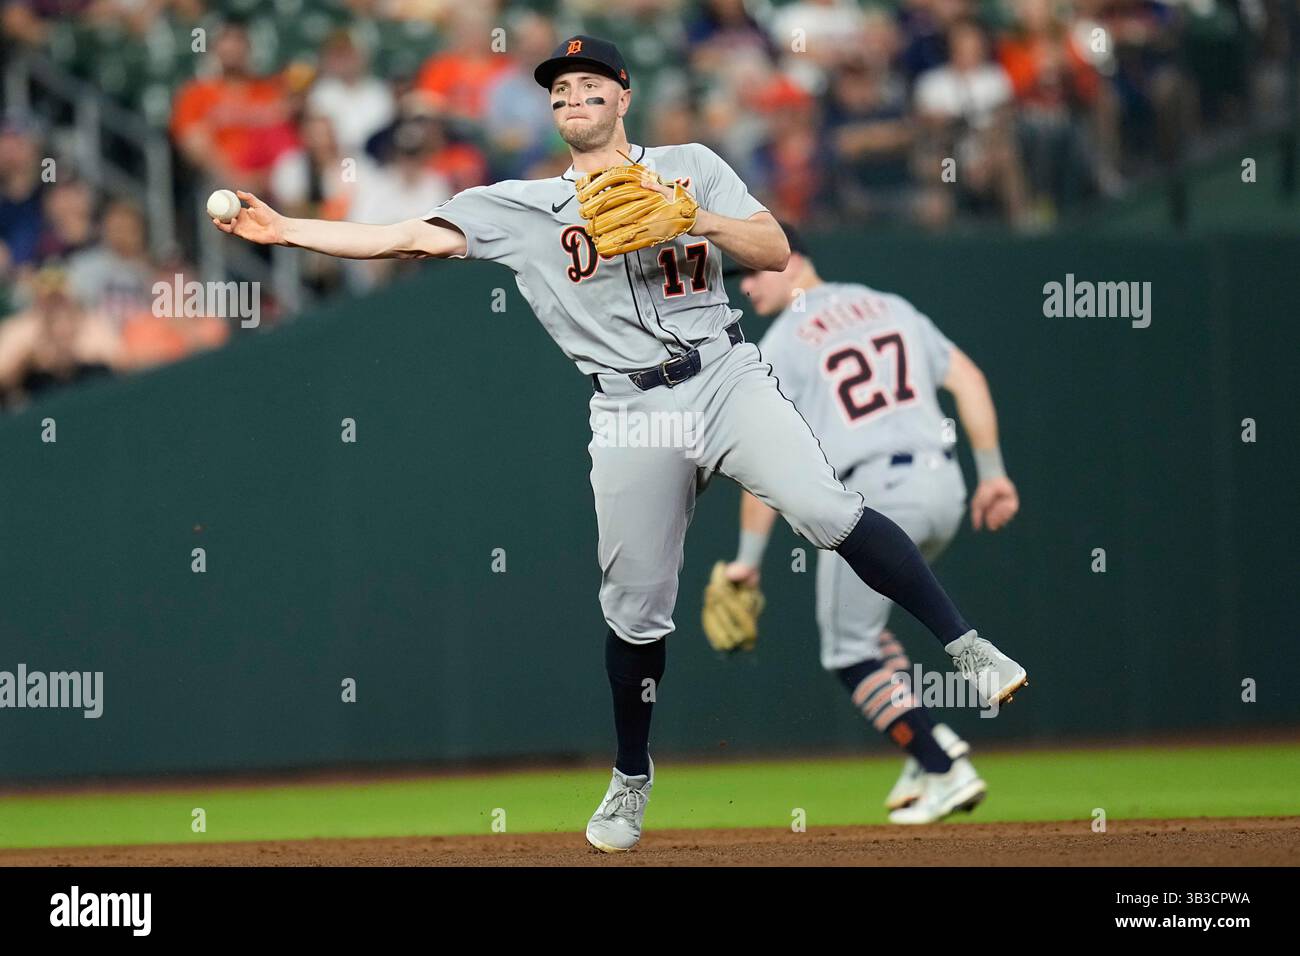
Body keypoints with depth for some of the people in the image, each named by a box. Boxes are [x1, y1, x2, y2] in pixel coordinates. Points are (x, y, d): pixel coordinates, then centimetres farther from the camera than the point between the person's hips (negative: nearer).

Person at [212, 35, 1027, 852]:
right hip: (631, 412, 1)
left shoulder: (690, 167, 11)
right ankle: (632, 778, 23)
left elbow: (776, 251, 4)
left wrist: (693, 216, -13)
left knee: (827, 512, -23)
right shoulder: (523, 206, 12)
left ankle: (966, 648, -19)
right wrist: (282, 229, -2)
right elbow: (416, 237, 6)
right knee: (636, 608, 3)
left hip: (727, 379, -1)